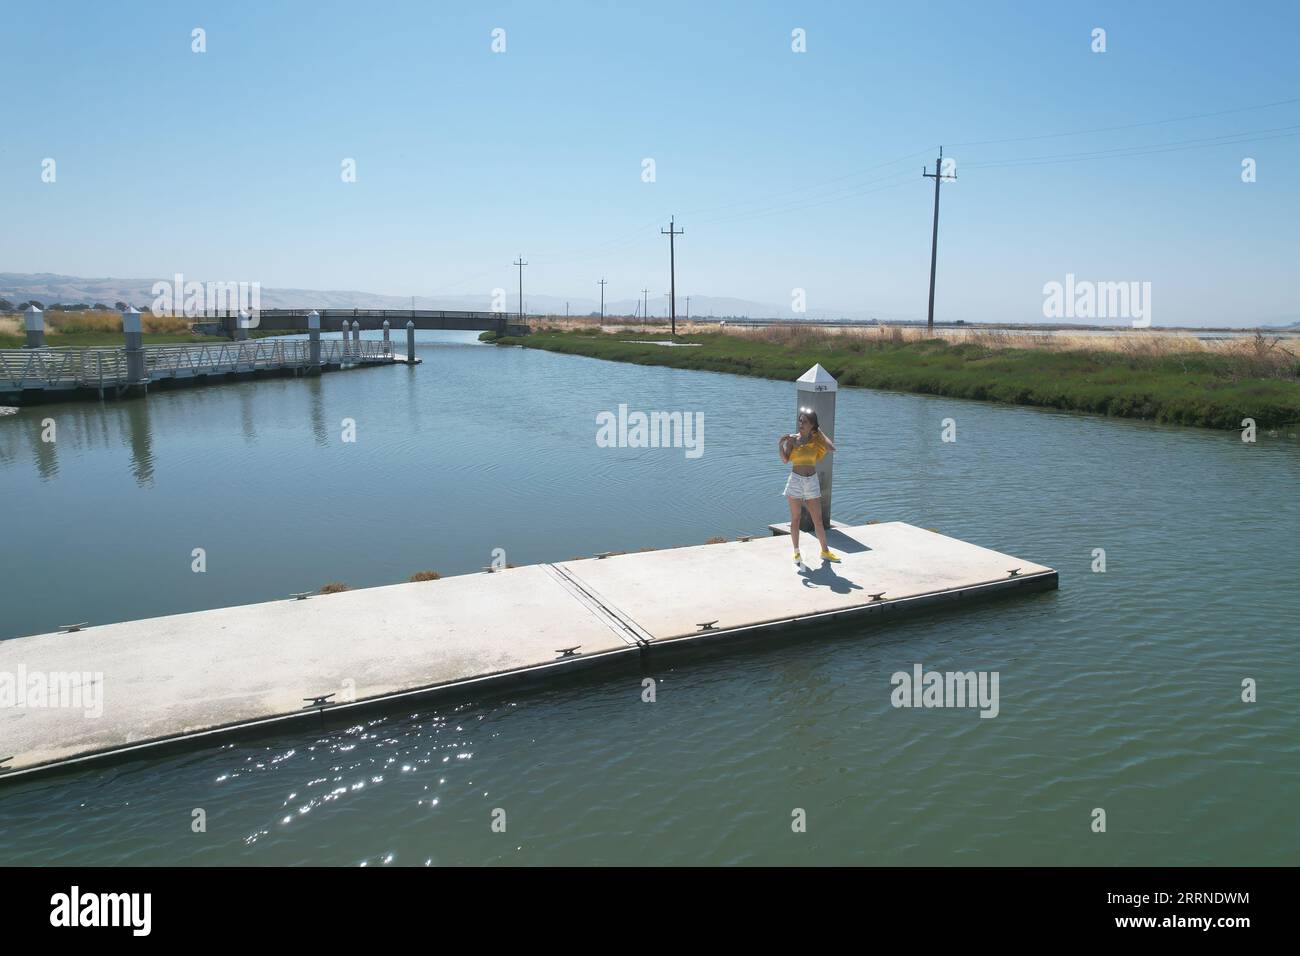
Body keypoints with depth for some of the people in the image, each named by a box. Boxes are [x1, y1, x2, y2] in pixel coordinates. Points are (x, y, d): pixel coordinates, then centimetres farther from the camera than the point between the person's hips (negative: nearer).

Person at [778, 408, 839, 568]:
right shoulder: (792, 439, -4)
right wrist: (780, 445, -30)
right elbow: (785, 460, -15)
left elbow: (831, 449, -15)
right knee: (795, 519, 5)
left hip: (812, 482, 2)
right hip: (796, 480, -2)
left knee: (818, 520, 7)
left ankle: (825, 551, 21)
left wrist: (820, 432, -7)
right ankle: (796, 553, 14)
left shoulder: (816, 439, 1)